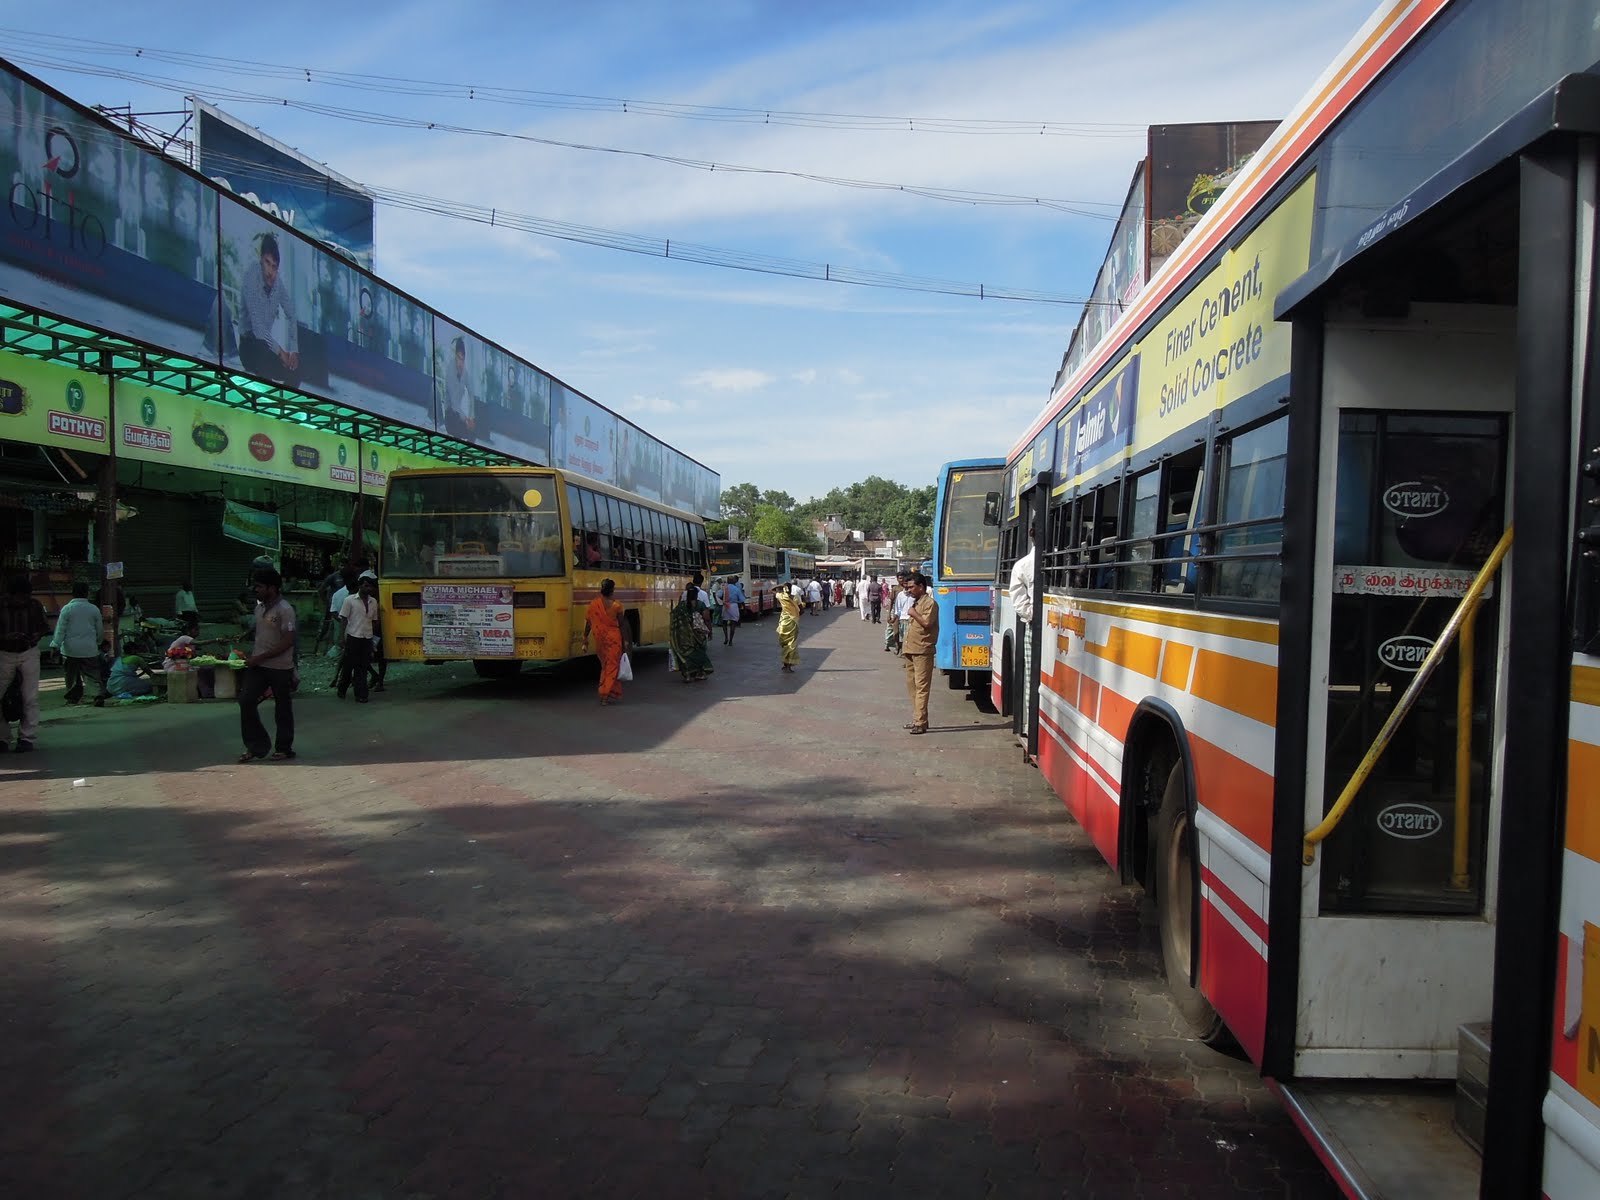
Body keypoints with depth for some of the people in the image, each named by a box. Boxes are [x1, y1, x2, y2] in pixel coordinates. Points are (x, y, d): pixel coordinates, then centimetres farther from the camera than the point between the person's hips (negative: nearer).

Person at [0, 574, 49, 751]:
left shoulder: (35, 606, -3)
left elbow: (42, 627, 9)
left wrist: (36, 636, -11)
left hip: (29, 653, 0)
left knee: (30, 697, -4)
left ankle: (27, 738, 3)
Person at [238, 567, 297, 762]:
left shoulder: (285, 610, -15)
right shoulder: (259, 607, 10)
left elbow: (288, 641, -19)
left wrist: (260, 658, -20)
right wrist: (252, 655, 9)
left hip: (280, 668, -7)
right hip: (258, 665, 7)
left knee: (282, 710, 5)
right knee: (246, 701, -3)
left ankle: (284, 749, 19)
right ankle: (255, 746, 8)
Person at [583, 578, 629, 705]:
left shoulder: (593, 604, -1)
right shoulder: (616, 606, -9)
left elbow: (588, 623, 3)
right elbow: (622, 625, -5)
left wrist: (585, 639, 12)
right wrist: (625, 642, 3)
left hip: (599, 639, 4)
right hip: (613, 639, -3)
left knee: (606, 666, 18)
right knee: (611, 667, 2)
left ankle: (615, 693, 23)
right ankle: (605, 695, -5)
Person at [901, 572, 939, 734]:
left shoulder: (930, 603, -9)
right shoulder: (914, 602, 20)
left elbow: (927, 623, -21)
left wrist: (913, 613, -9)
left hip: (922, 651, -10)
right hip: (910, 650, 10)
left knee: (921, 687, -10)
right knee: (912, 686, 12)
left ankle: (920, 723, -13)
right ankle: (917, 719, 19)